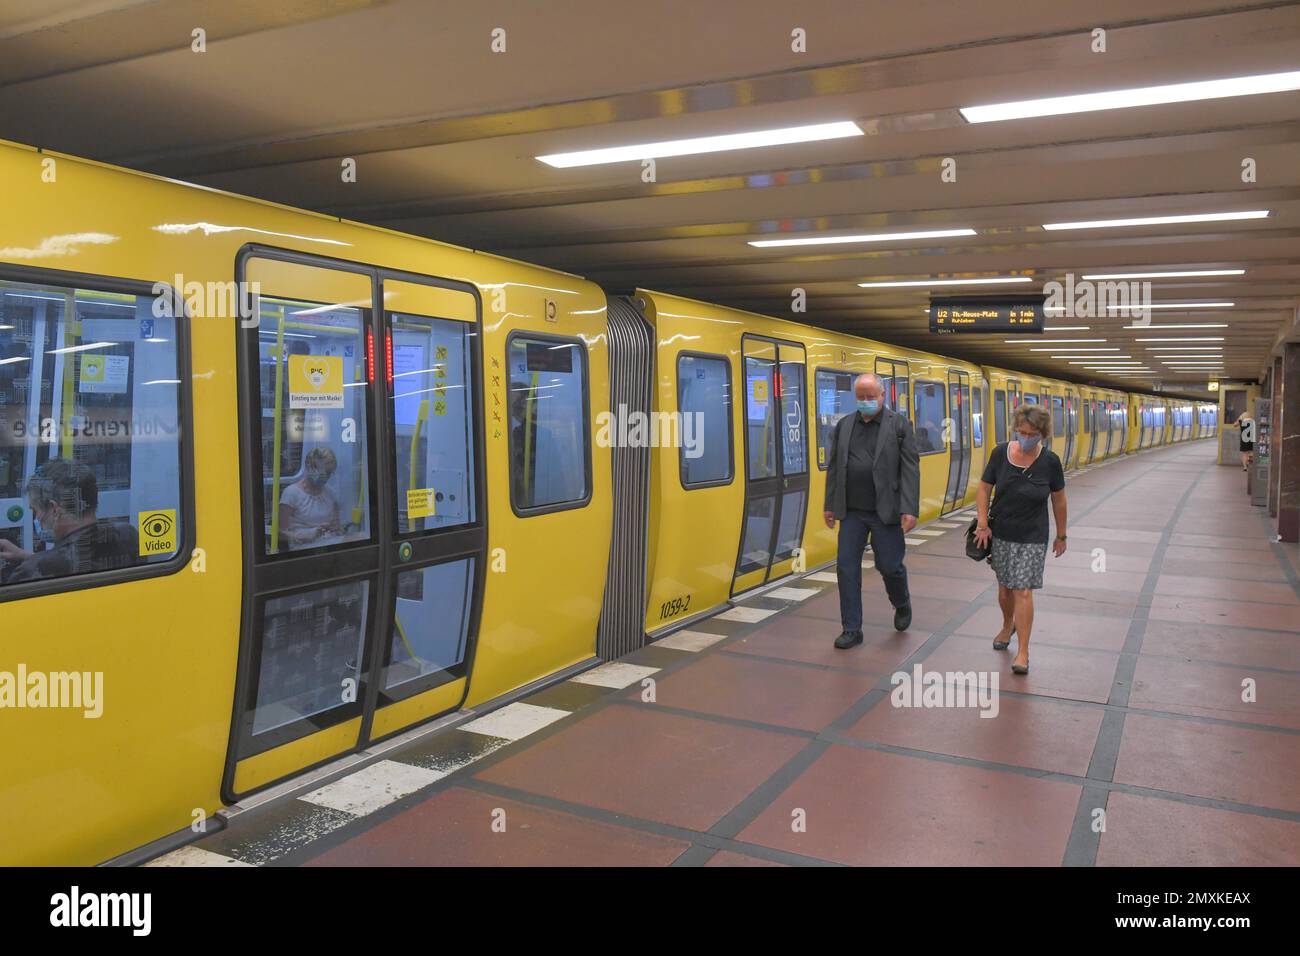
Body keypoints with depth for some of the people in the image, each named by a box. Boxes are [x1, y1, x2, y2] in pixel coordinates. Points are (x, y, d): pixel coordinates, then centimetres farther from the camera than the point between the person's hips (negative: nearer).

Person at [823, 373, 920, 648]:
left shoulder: (900, 425, -3)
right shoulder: (843, 425, 7)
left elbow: (910, 469, -7)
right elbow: (833, 467, 11)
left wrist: (910, 509, -14)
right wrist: (829, 505, 9)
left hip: (885, 512, -3)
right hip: (851, 512, 3)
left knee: (889, 566, 4)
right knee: (846, 568, 2)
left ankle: (902, 604, 37)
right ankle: (852, 629, 13)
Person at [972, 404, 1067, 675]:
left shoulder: (1050, 462, -10)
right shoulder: (1000, 454, -7)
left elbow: (1059, 499, 1)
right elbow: (984, 489, 1)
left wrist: (1061, 536, 7)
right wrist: (982, 524, -6)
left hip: (1032, 538, -2)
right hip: (1001, 534, 3)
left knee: (1023, 592, -7)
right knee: (1005, 588, 15)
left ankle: (1023, 652, 0)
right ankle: (1008, 626, 44)